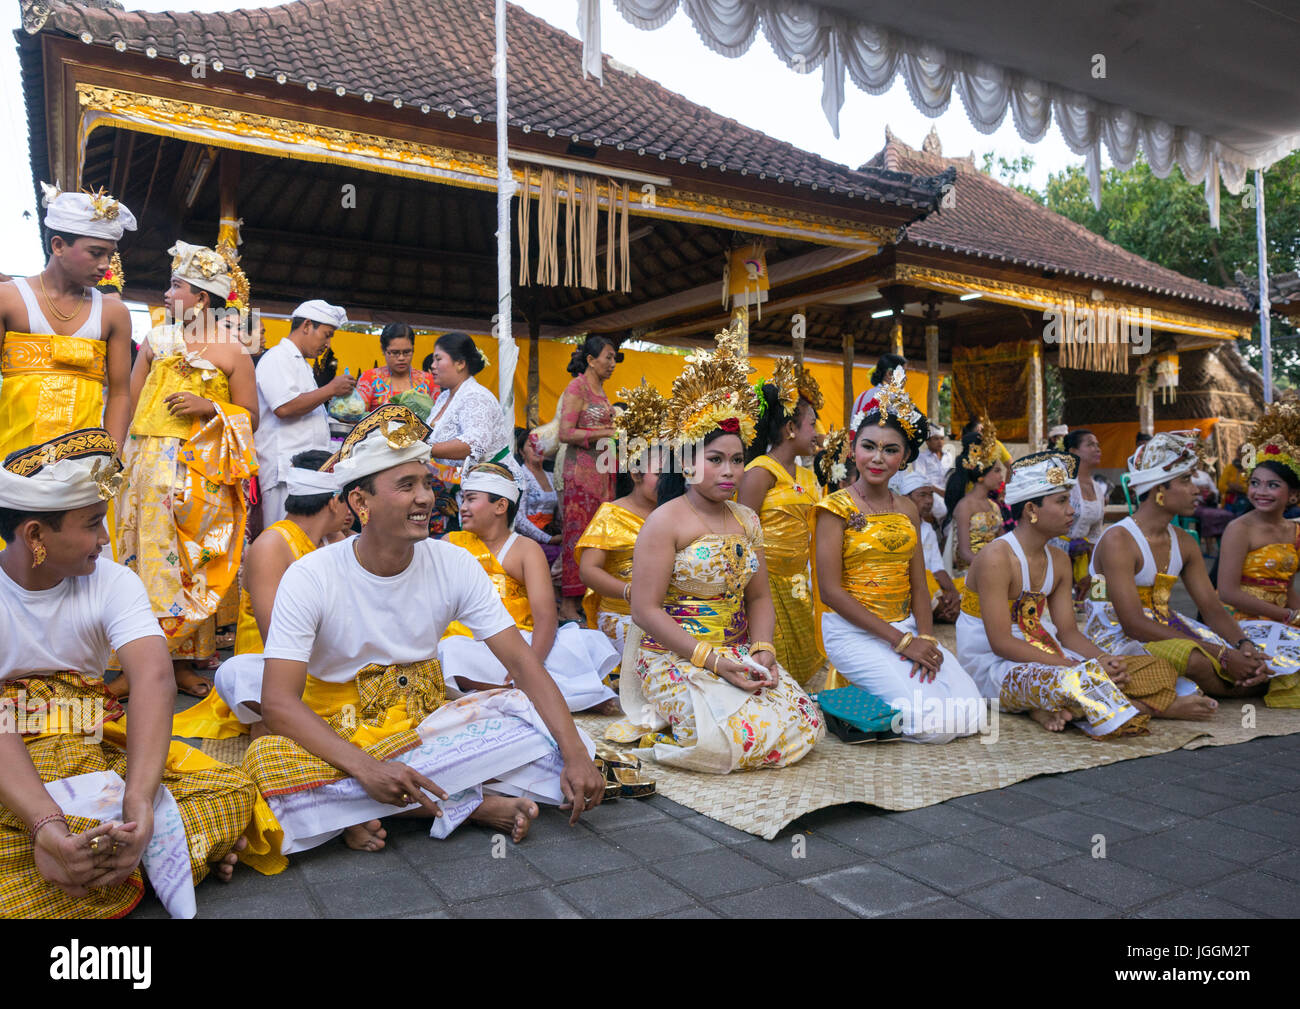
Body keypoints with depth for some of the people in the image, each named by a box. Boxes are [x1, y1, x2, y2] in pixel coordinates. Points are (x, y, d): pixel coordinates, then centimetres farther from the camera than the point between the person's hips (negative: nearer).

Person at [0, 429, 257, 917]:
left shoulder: (112, 583, -2)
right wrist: (46, 823, -41)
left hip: (97, 752, 3)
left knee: (232, 790, -19)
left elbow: (155, 681, -19)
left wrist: (139, 802, -36)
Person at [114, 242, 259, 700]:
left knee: (194, 564, 0)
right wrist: (124, 456, 2)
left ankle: (184, 661, 8)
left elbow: (250, 419, 4)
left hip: (203, 473, -2)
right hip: (151, 468, 3)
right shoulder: (156, 339, 13)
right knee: (147, 557, -1)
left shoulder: (232, 353, 3)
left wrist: (210, 408, -13)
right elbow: (129, 403, 13)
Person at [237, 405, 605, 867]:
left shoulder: (454, 565, -8)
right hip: (338, 734, -1)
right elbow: (279, 702, -23)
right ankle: (470, 803, -25)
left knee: (538, 721, -21)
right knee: (266, 761, -34)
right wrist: (366, 768, -39)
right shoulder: (310, 578, -15)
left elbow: (523, 662, -11)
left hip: (426, 724, 2)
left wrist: (576, 753, -25)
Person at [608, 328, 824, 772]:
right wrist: (713, 661, -20)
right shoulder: (665, 521, -9)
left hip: (739, 655, 7)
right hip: (675, 658, -7)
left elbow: (759, 597, 14)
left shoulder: (747, 520, 12)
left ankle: (680, 715, 8)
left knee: (804, 722, -12)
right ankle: (663, 721, 3)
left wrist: (762, 650, -7)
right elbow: (646, 610, -15)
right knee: (737, 737, -29)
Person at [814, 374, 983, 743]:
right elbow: (831, 591, -13)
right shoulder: (837, 507, -7)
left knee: (970, 715, -8)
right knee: (933, 722, -18)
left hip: (906, 626, 6)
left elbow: (918, 585, 9)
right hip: (855, 632, -6)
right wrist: (900, 641, -15)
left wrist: (926, 637, -10)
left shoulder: (907, 509, 12)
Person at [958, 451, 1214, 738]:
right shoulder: (996, 559, -17)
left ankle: (1058, 710, -21)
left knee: (1155, 669, -5)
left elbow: (1068, 631, 8)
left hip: (1044, 657, 9)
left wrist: (1103, 660, -14)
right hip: (996, 669, -9)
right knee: (1076, 682, -38)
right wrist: (1077, 669, -24)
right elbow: (1001, 643, -22)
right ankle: (1162, 707, -11)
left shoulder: (1058, 561, 10)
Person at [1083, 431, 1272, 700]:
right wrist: (1220, 654, -27)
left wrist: (1245, 646, -15)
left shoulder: (1184, 543, 9)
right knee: (1197, 661, -33)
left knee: (1256, 675, -10)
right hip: (1116, 637, -8)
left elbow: (1212, 607, 8)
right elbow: (1134, 624, -24)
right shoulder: (1118, 541, -18)